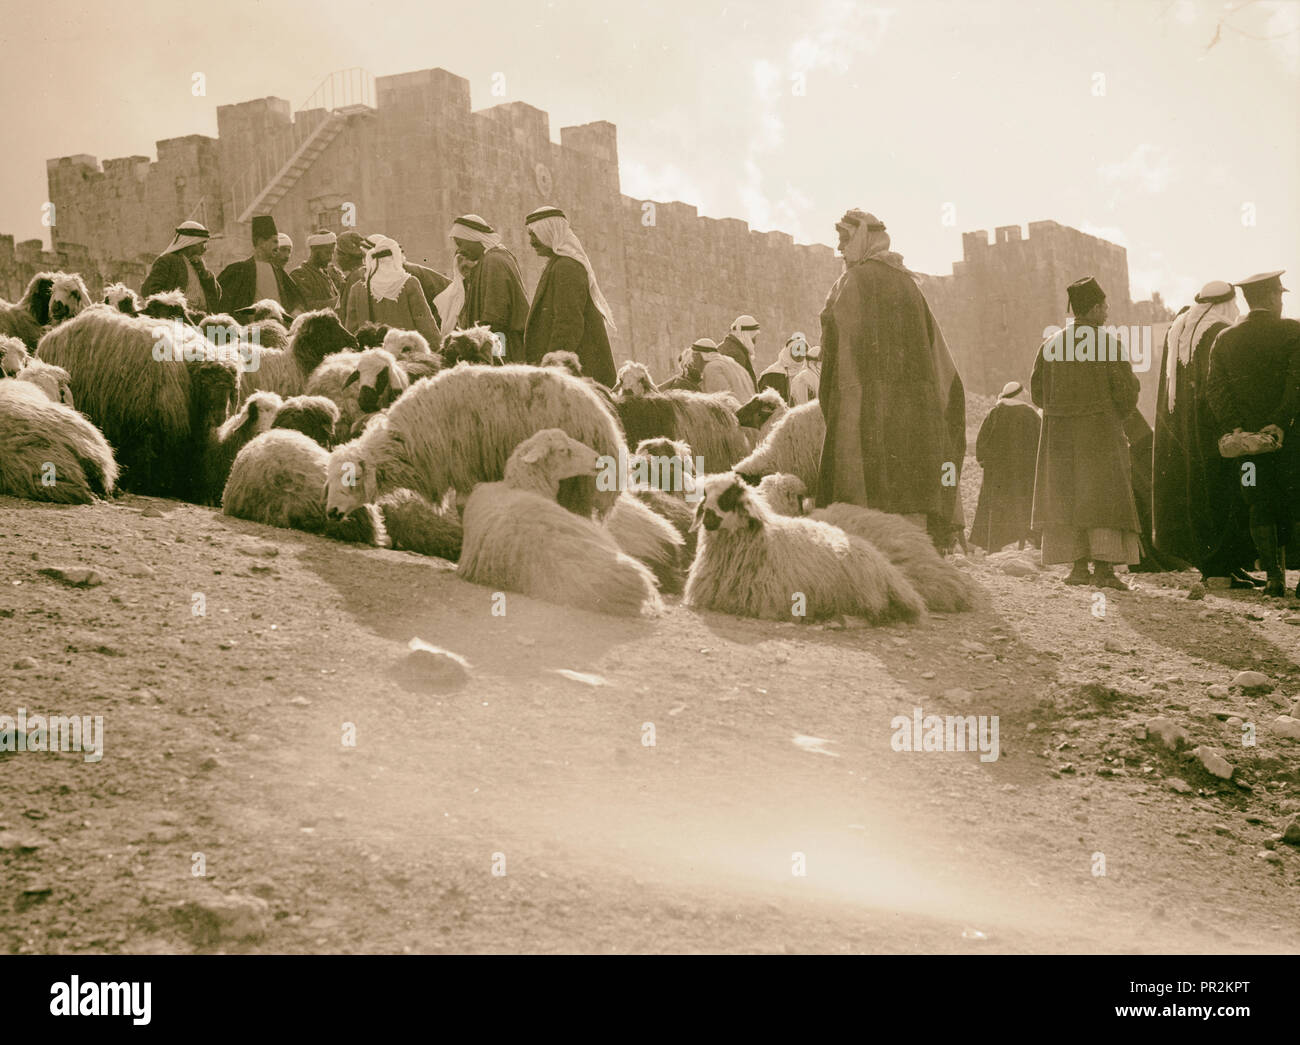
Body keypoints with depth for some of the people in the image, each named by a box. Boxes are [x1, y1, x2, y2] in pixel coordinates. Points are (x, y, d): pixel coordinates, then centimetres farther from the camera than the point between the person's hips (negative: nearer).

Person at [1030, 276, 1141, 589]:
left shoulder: (1051, 344, 3)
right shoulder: (1108, 343, -9)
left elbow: (1037, 391, 7)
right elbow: (1127, 391, -10)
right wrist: (1114, 418, 8)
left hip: (1059, 434, 4)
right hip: (1100, 432, -4)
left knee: (1067, 497, 10)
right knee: (1105, 497, -2)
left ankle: (1079, 566, 6)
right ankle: (1103, 567, -11)